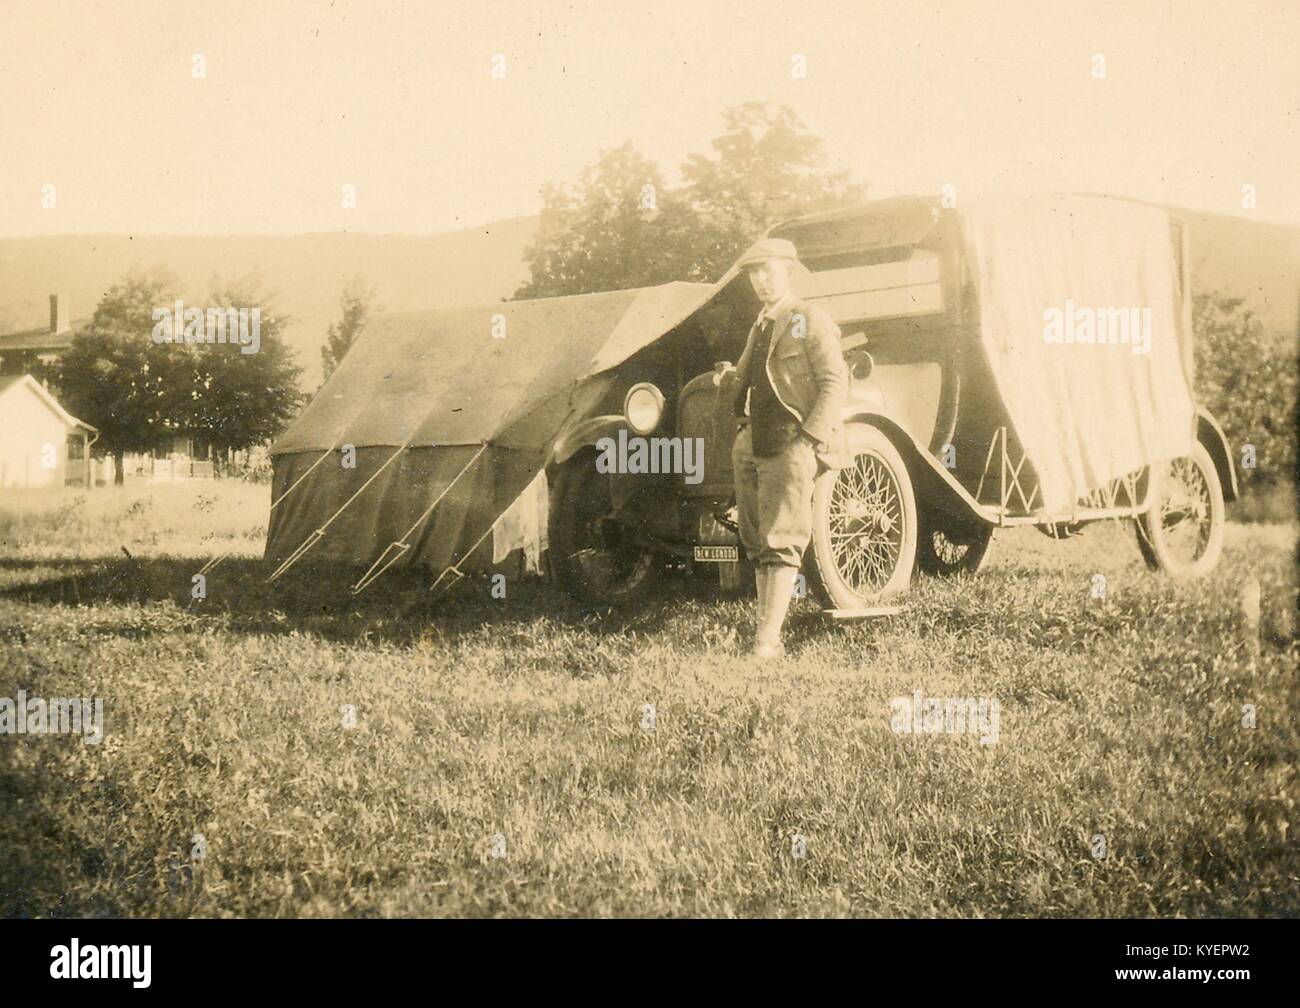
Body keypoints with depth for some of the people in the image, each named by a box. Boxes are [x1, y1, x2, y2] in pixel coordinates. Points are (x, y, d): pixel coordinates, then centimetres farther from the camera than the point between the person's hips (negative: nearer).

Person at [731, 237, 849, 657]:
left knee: (781, 542, -12)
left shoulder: (812, 321, -3)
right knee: (757, 543, 7)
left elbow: (835, 383, -10)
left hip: (792, 442, -8)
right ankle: (764, 624, 11)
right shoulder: (760, 325, 22)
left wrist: (811, 439, -18)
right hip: (752, 444, 8)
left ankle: (769, 637, -16)